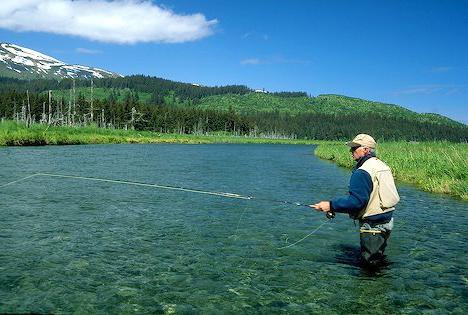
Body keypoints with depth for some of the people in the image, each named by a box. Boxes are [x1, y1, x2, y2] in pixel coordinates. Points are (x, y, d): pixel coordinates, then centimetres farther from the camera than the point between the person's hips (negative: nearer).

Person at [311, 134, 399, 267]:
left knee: (370, 263, 4)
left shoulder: (362, 173, -22)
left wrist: (331, 205, -26)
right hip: (388, 220, 10)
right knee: (379, 258, 25)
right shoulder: (383, 166, 9)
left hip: (373, 226, -10)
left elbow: (356, 201, -27)